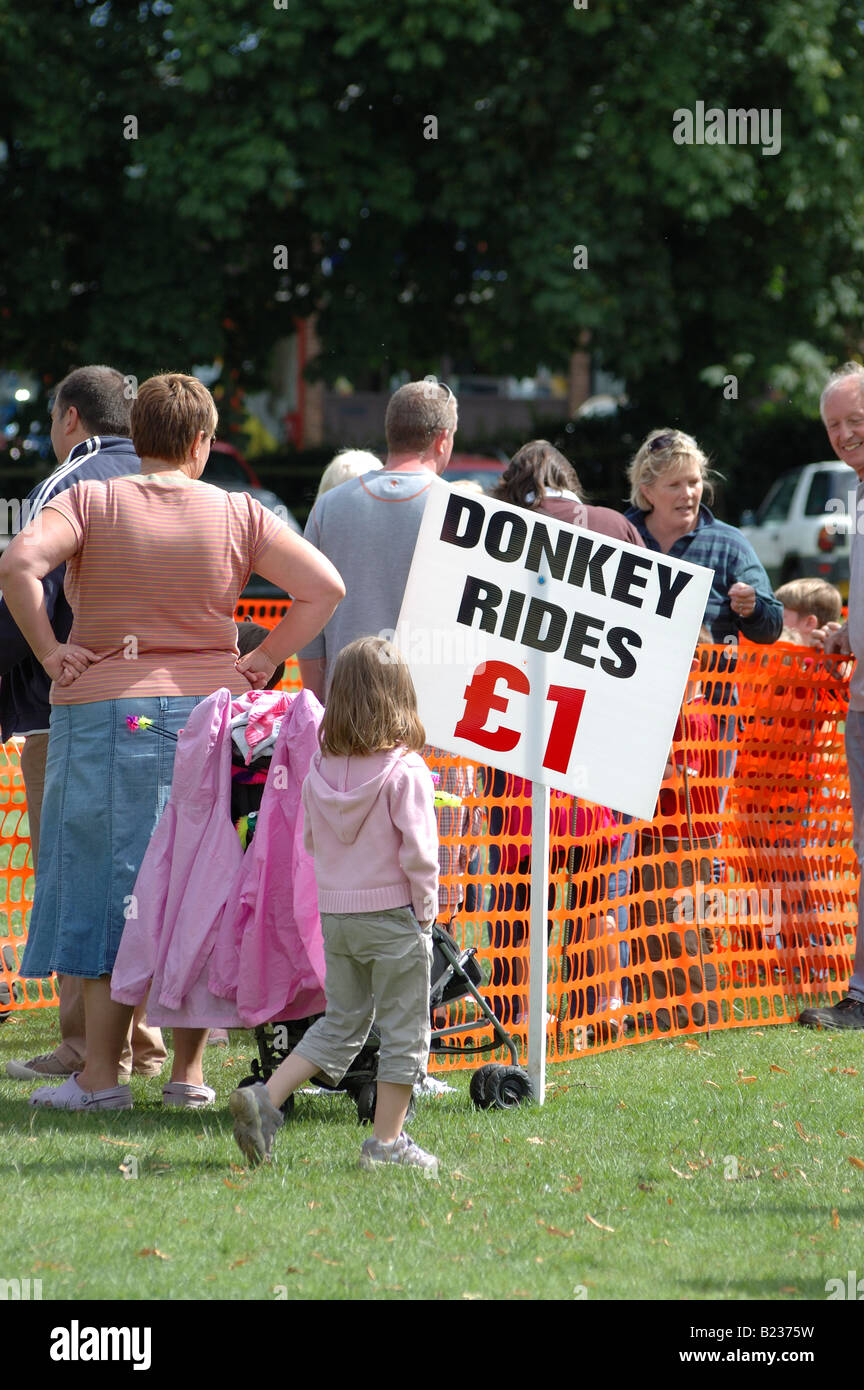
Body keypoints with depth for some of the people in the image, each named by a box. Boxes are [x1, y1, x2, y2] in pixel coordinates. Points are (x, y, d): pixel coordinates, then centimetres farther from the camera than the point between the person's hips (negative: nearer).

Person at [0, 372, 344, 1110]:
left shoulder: (91, 502, -2)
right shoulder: (238, 515, 3)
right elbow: (325, 587, -1)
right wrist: (261, 662, 3)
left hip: (106, 715, -2)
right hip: (209, 714, 2)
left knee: (109, 886, 1)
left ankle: (101, 1074, -1)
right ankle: (190, 1071, 10)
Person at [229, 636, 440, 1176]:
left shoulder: (320, 771, 0)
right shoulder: (406, 771, -16)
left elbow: (309, 840, 10)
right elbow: (418, 852, -17)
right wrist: (426, 908, -3)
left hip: (335, 911, 5)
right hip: (394, 914, -5)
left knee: (341, 1023, 17)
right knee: (404, 1030, 6)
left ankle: (266, 1097, 5)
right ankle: (387, 1141, 7)